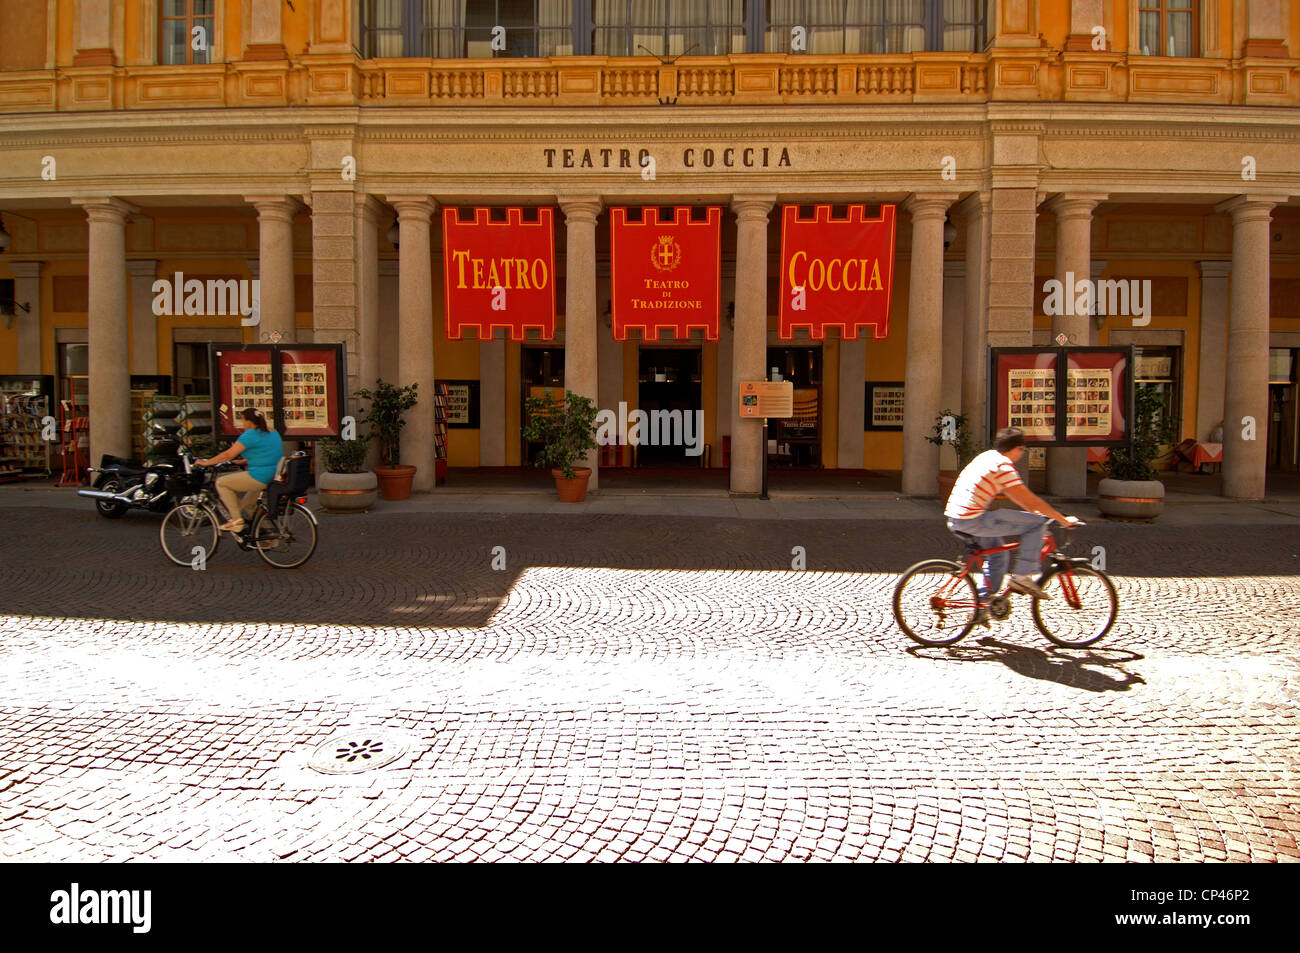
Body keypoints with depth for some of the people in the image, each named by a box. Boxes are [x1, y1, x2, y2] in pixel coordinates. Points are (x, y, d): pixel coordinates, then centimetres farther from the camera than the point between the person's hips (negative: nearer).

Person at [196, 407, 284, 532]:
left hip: (261, 478, -9)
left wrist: (206, 463, -1)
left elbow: (228, 455, -12)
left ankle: (236, 519, -1)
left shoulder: (250, 435, -12)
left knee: (221, 483, 2)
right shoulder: (273, 432, 15)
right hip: (276, 477, 9)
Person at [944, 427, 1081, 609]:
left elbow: (1013, 494, 29)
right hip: (973, 521, -10)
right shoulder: (1003, 465, -10)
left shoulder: (988, 456, 18)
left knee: (999, 554, 27)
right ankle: (1022, 576, -2)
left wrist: (1036, 510, 32)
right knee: (1037, 523, -4)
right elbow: (1030, 501, -11)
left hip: (954, 519, 10)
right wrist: (1064, 520, -2)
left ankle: (982, 604, 28)